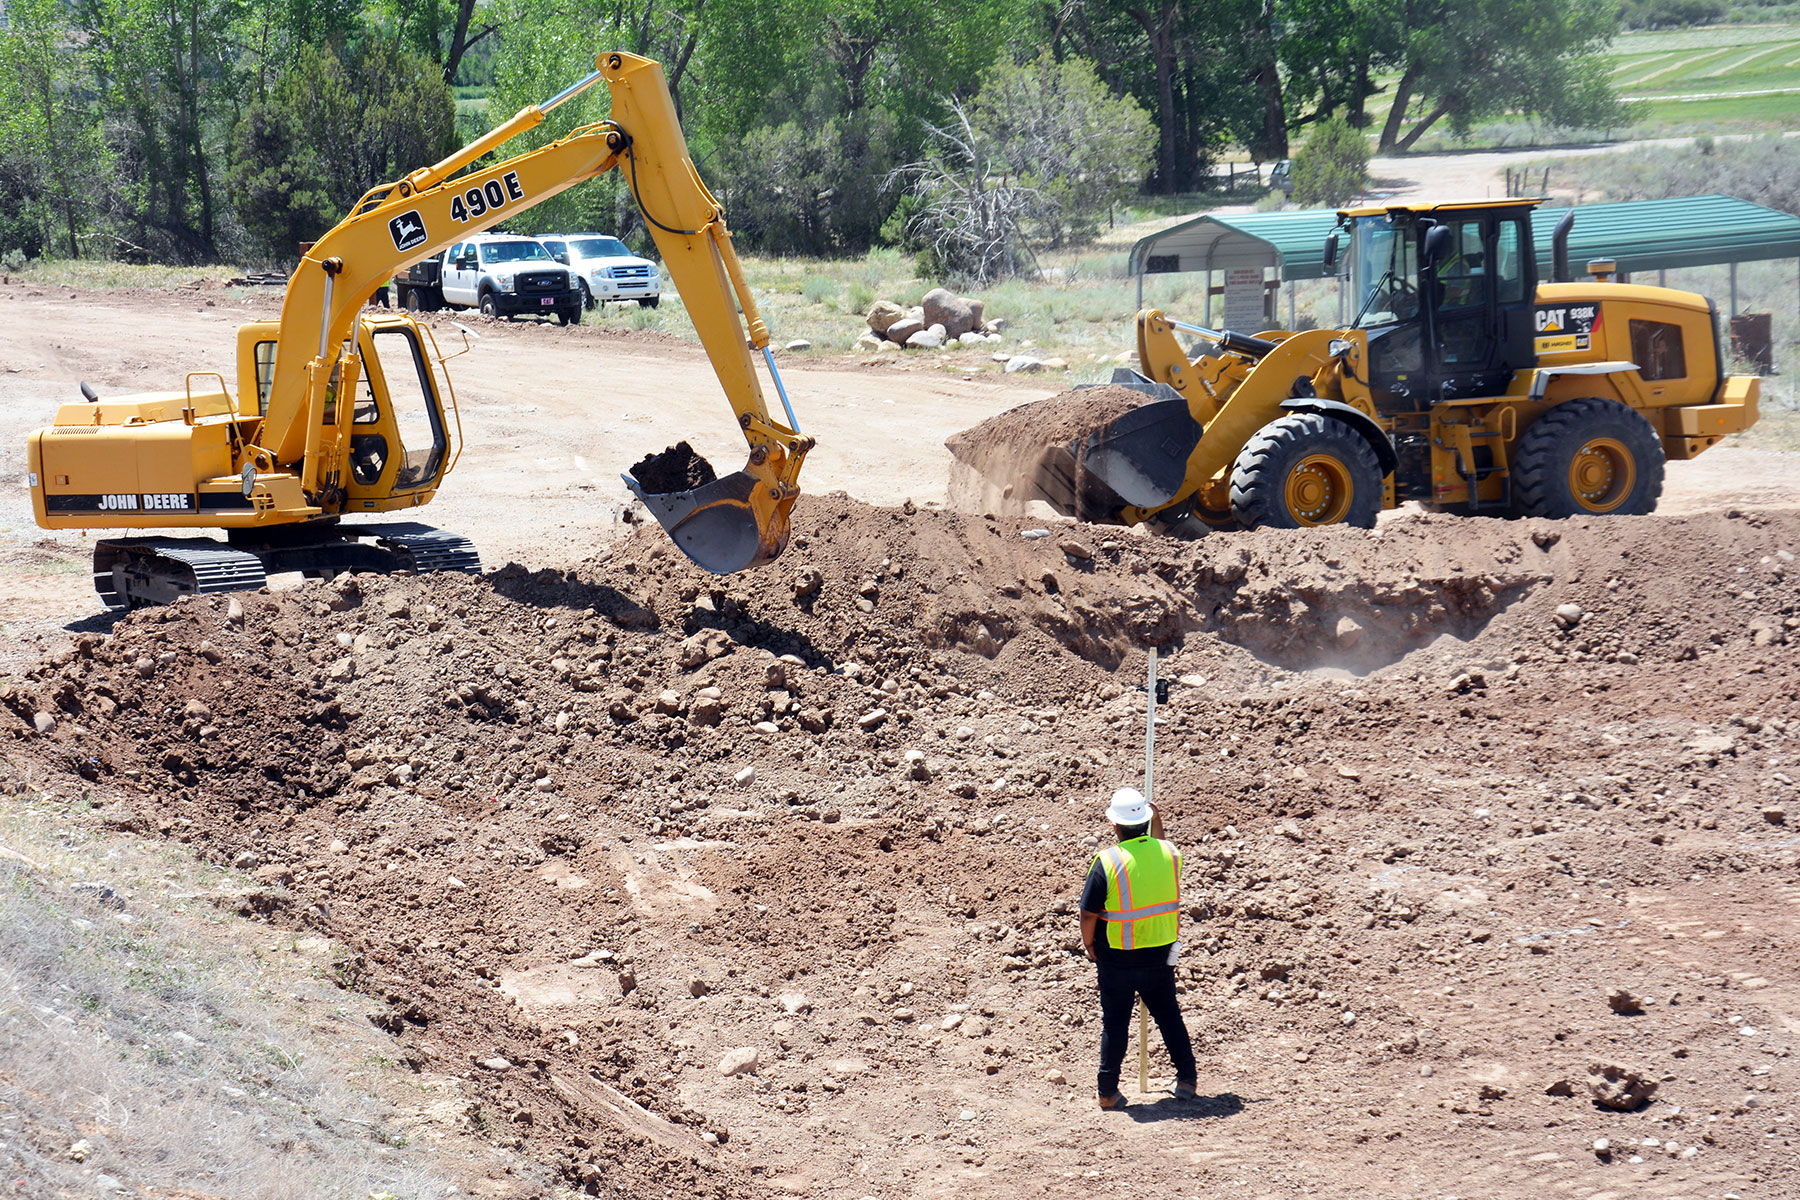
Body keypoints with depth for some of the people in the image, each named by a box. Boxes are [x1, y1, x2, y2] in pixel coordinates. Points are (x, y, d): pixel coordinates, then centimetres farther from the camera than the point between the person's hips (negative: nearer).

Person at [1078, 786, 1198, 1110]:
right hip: (1160, 956, 3)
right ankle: (1186, 1079, 24)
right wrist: (1157, 825, 26)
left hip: (1117, 960, -3)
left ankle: (1108, 1092, 13)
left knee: (1115, 1023, 9)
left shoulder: (1107, 861, -18)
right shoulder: (1170, 853, -6)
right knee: (1169, 1016, 19)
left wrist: (1089, 944, 2)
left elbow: (1088, 914, -14)